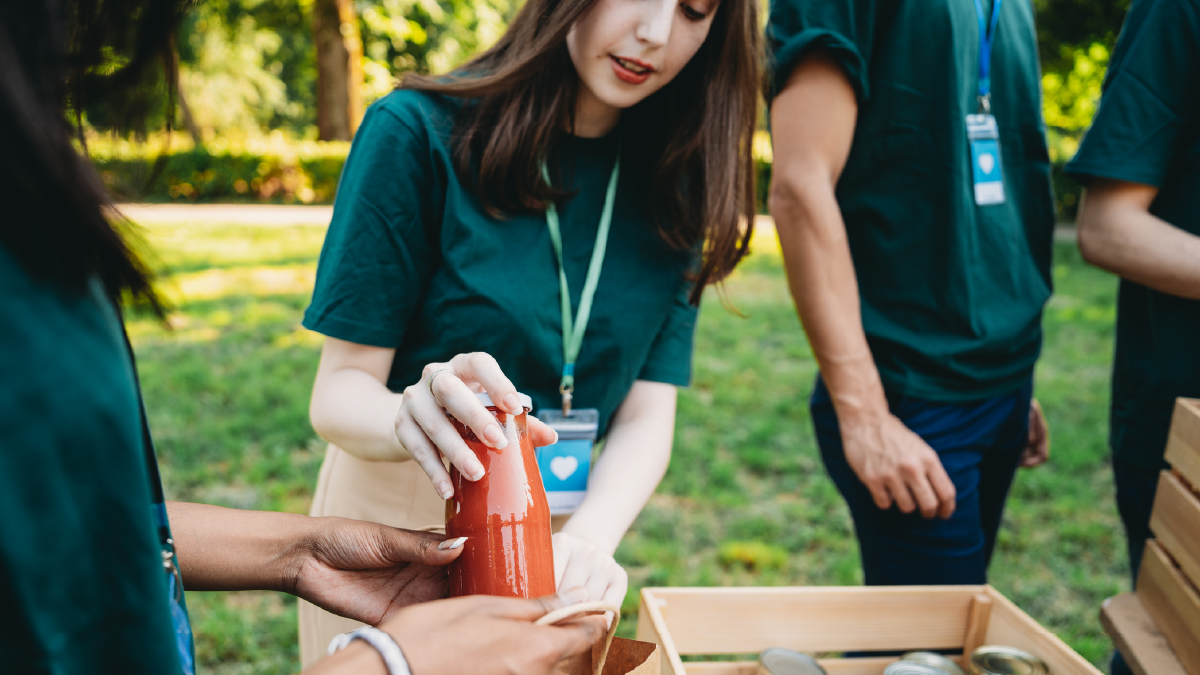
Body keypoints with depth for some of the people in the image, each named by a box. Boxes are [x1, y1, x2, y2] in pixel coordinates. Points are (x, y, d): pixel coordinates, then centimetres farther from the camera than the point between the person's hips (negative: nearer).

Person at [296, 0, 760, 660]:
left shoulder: (675, 185, -5)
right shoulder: (419, 130, -17)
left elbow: (647, 416, -11)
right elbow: (340, 391, -18)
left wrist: (588, 538, -30)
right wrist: (414, 418, -40)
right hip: (395, 514, -3)